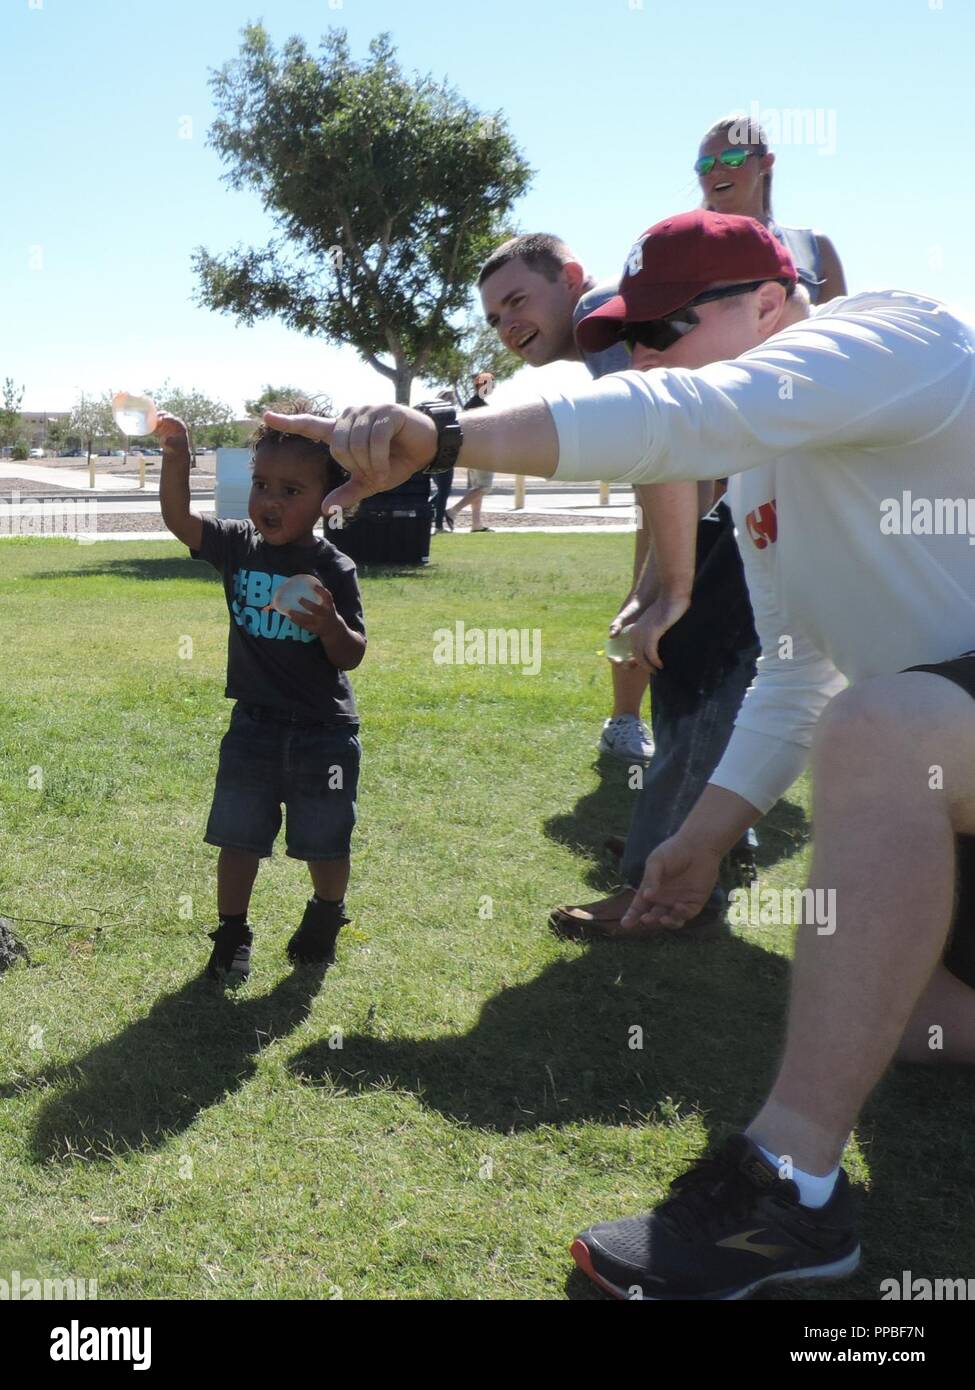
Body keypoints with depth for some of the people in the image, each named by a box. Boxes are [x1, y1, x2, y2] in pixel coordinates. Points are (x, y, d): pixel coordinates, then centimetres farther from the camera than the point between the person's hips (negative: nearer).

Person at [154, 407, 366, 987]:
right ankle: (232, 935, 26)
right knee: (238, 838, 9)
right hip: (254, 726, 2)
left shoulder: (333, 569, -11)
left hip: (324, 733, -2)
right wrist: (177, 455, -26)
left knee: (324, 844, 12)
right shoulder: (239, 545, -2)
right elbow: (180, 520, -13)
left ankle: (327, 916, 39)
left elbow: (351, 658, -10)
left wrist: (329, 624, -30)